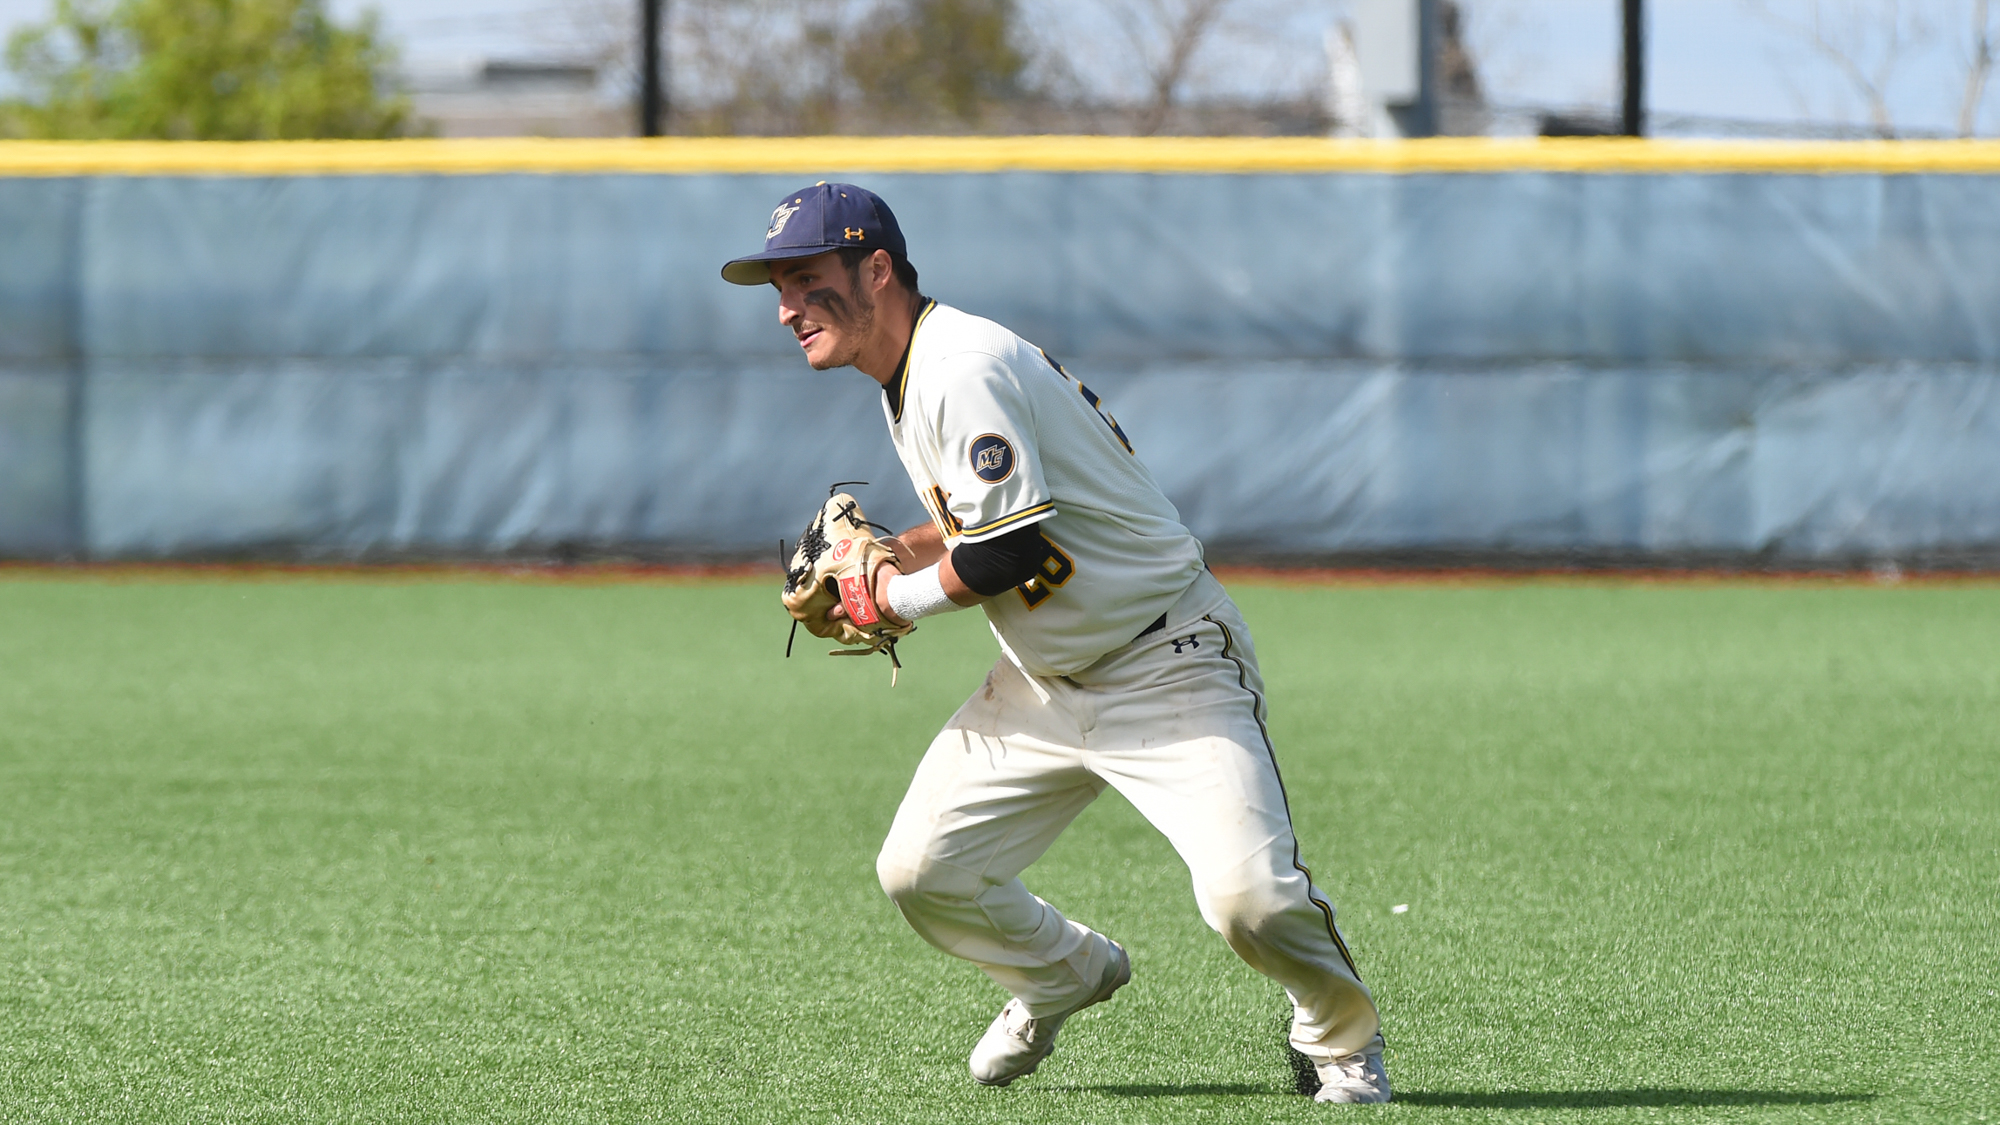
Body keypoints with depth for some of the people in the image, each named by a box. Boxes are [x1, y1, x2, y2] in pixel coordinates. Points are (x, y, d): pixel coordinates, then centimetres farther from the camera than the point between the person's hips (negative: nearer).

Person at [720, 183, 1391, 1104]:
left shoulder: (963, 369, -22)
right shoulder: (905, 379, 10)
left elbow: (1012, 550, -27)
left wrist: (904, 597, -11)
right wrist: (882, 559, 7)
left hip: (1166, 670, -9)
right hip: (1042, 679, 9)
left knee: (1248, 893, -23)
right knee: (920, 872, 1)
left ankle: (1339, 1032, 6)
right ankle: (1066, 976, 28)